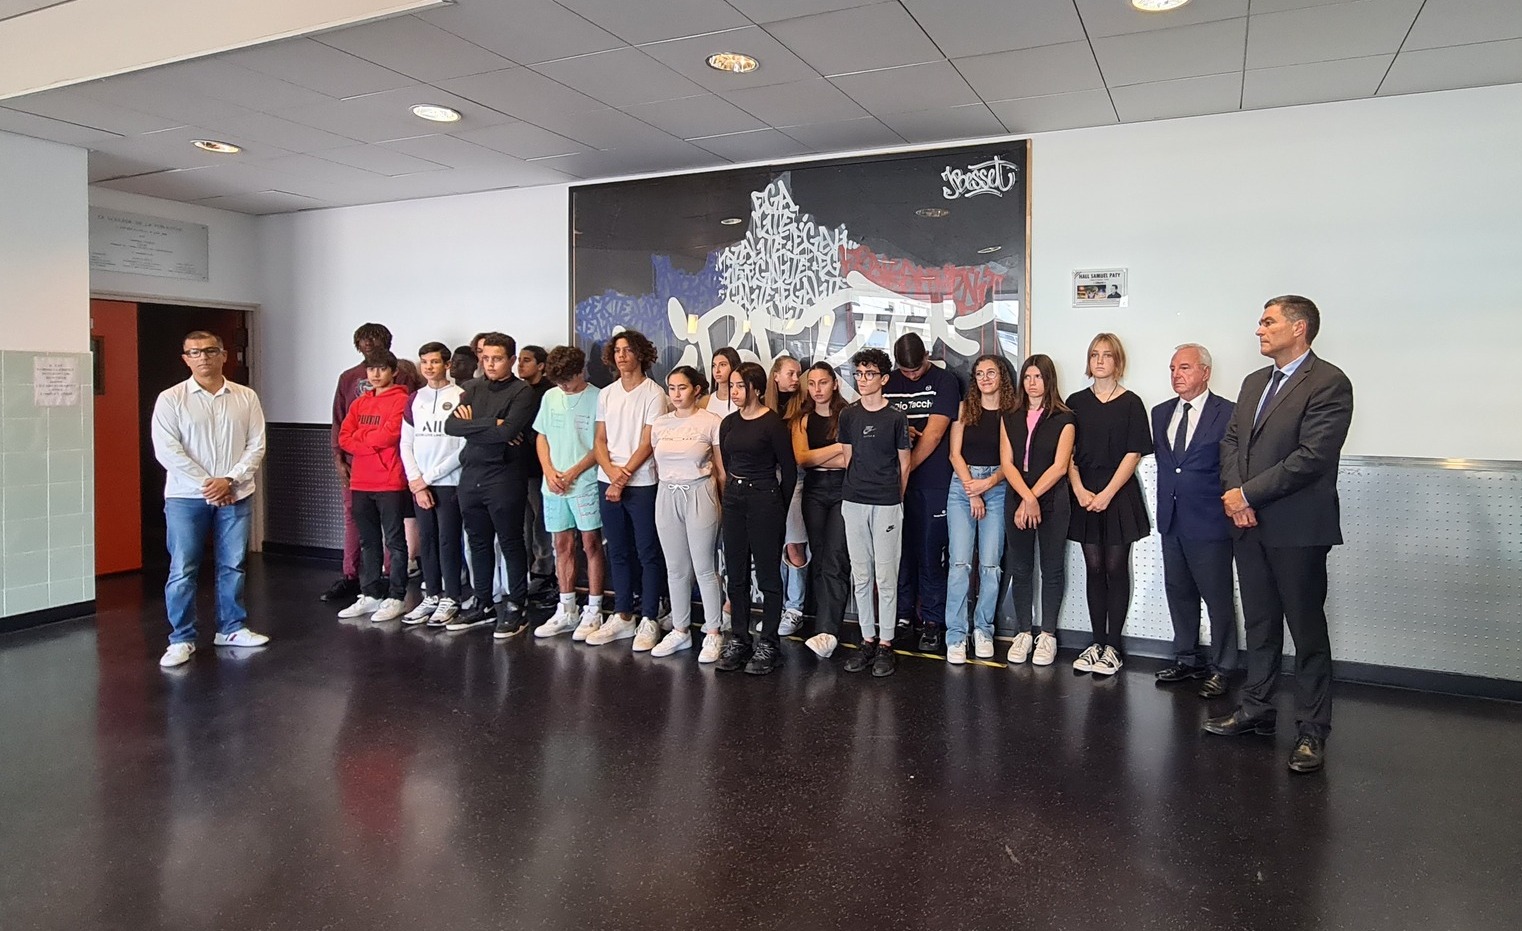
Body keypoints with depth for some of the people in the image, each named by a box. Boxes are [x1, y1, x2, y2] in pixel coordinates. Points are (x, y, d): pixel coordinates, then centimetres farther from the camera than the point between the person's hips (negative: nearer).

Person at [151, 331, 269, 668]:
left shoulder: (246, 397, 5)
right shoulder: (170, 399, -1)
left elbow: (256, 445, 1)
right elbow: (166, 451, -8)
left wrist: (229, 480, -11)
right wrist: (206, 485, -12)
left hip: (236, 496, 2)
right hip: (186, 497, -2)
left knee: (233, 565, 10)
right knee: (182, 571, 0)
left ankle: (232, 628, 23)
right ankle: (182, 639, 9)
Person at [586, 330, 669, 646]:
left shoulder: (653, 393, -6)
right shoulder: (606, 394, 11)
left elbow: (647, 443, -10)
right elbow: (600, 440, 10)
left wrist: (624, 477, -12)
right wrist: (611, 471, -8)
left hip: (642, 483, -5)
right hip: (608, 482, 6)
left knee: (648, 554, 2)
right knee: (618, 552, 12)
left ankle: (649, 619, 10)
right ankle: (622, 616, 22)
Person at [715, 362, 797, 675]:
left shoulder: (772, 423, -9)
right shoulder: (729, 424, 9)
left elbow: (789, 470, -5)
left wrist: (779, 509, 0)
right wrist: (732, 493, 11)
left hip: (763, 499, -6)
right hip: (734, 499, 6)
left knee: (768, 575, 2)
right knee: (736, 574, 11)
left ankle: (769, 644, 12)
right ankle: (739, 640, 22)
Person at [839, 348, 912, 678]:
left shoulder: (896, 417, -3)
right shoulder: (848, 415, 7)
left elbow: (904, 464, 3)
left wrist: (894, 498, 7)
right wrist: (853, 491, 11)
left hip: (887, 505, -3)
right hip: (853, 503, 4)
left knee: (886, 577, 0)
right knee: (861, 577, 8)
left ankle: (885, 644, 9)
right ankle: (867, 640, 18)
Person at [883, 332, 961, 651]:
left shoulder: (945, 381, -2)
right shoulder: (889, 383, 11)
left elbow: (934, 434, -9)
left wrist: (907, 467, -8)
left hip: (933, 483, -4)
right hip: (896, 482, 4)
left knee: (930, 553, 0)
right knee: (901, 551, 8)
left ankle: (931, 621, 11)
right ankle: (904, 616, 19)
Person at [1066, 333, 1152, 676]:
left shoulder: (1130, 403, 0)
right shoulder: (1076, 402, 8)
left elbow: (1133, 454, -5)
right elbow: (1067, 454, 6)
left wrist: (1107, 493, -13)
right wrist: (1080, 490, -7)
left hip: (1119, 495, -3)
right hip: (1084, 496, 3)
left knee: (1116, 568, 1)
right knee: (1094, 569, 5)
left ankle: (1112, 645, 6)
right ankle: (1097, 642, 11)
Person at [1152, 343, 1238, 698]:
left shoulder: (1229, 413, -8)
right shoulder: (1161, 413, 11)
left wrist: (1232, 509, -9)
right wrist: (1164, 506, 11)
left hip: (1209, 523, -6)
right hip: (1171, 521, 7)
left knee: (1218, 598, 2)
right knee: (1178, 593, 15)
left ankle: (1221, 668, 14)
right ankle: (1187, 659, 29)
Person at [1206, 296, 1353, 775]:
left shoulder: (1329, 383, -10)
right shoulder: (1255, 382, 15)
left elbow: (1312, 457, -19)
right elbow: (1231, 440, 13)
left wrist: (1248, 494, -15)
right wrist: (1234, 494, -4)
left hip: (1297, 528, -7)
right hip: (1249, 522, 7)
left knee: (1307, 630, 2)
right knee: (1260, 623, 16)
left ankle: (1312, 730, 12)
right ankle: (1256, 709, 28)